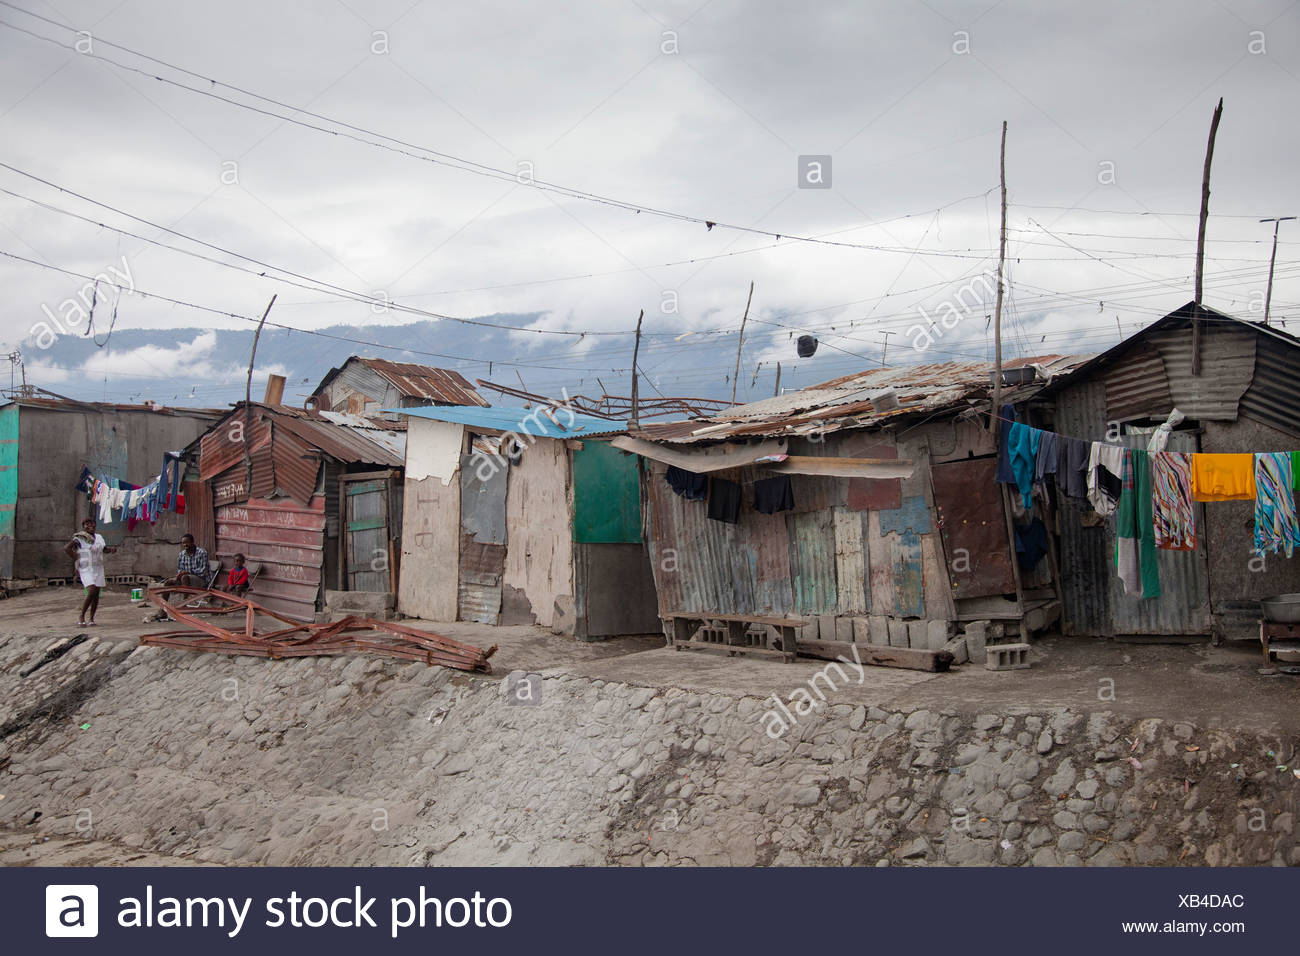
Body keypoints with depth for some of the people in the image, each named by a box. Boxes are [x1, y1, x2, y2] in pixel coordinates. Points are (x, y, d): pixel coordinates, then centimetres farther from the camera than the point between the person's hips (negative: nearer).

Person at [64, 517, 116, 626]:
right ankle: (81, 617, -7)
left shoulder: (99, 537, 10)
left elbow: (104, 549, 24)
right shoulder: (79, 538, -10)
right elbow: (66, 548, -22)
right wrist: (76, 560, -15)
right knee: (91, 592, -20)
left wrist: (111, 549, 2)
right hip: (86, 571, -6)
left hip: (98, 569, 6)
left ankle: (91, 619, 14)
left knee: (96, 595, 4)